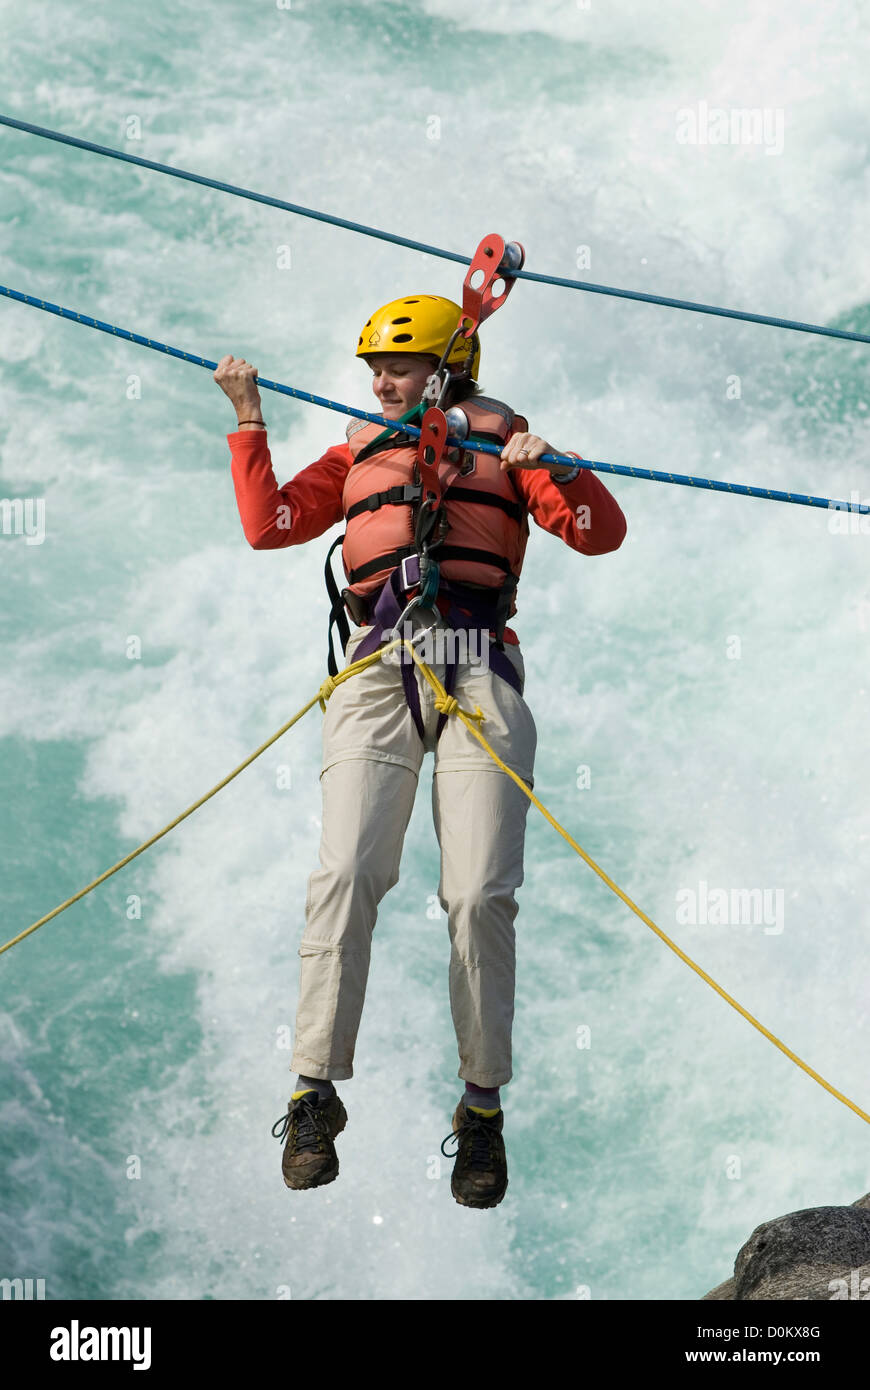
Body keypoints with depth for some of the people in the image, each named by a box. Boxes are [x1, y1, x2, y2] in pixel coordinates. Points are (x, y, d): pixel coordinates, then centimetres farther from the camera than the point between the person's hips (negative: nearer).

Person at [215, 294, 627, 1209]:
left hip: (480, 674, -1)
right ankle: (316, 1095, -11)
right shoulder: (358, 454, 26)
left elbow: (600, 533, 7)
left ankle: (483, 1107, 1)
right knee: (346, 874, -16)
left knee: (479, 893, -12)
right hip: (380, 671, 2)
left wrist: (556, 468, -10)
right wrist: (248, 419, 15)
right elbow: (266, 525, 17)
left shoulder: (501, 444, 18)